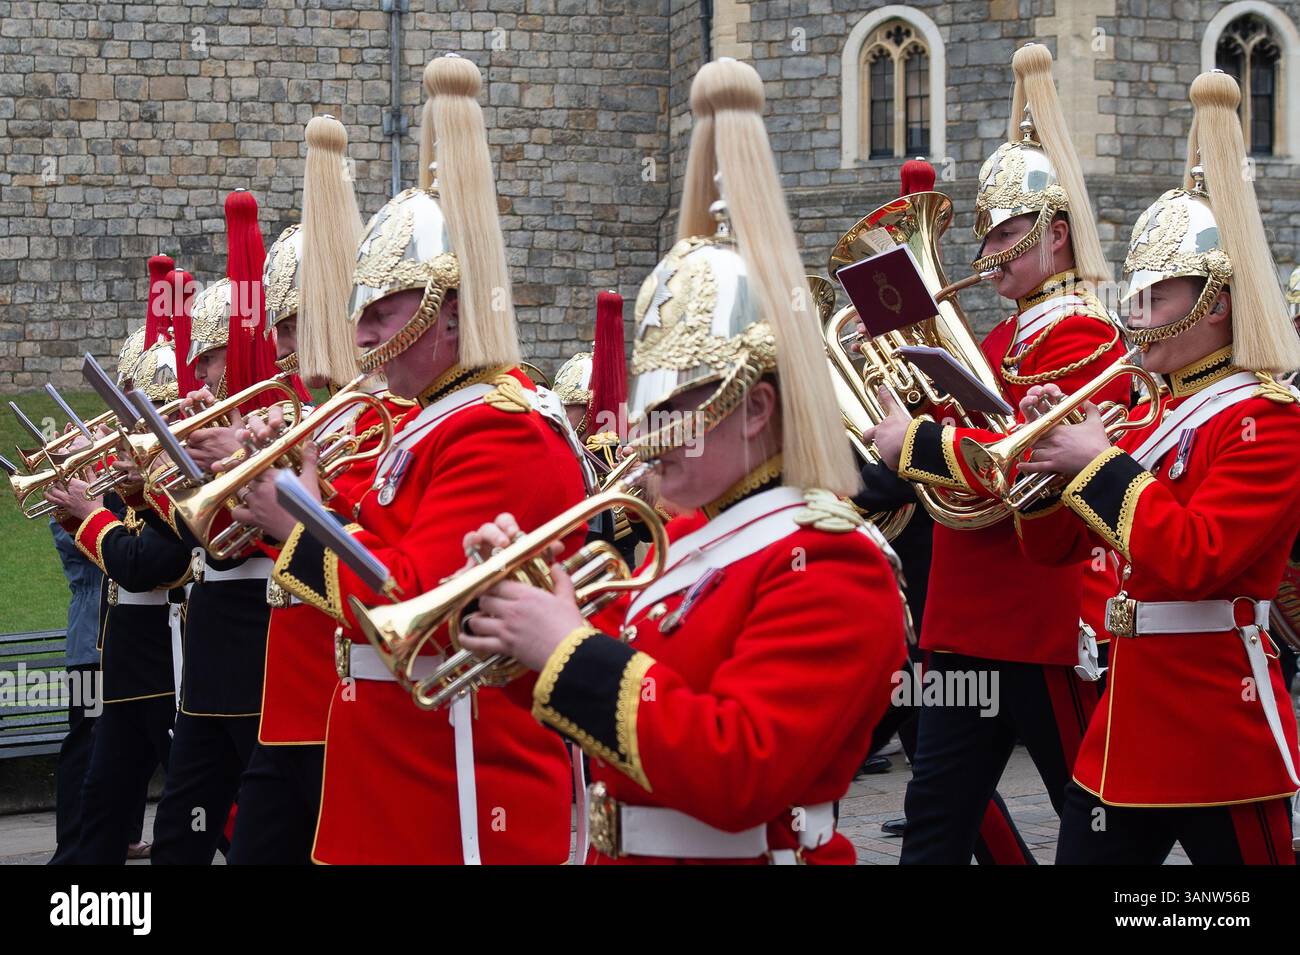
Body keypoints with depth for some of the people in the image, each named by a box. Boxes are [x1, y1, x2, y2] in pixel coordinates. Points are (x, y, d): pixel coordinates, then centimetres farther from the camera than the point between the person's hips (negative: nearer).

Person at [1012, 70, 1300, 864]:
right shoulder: (1154, 417, 15)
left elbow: (1196, 557, -24)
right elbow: (1057, 545, 19)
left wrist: (1098, 465, -18)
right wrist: (1046, 450, 1)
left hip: (1218, 735, -8)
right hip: (1129, 729, 8)